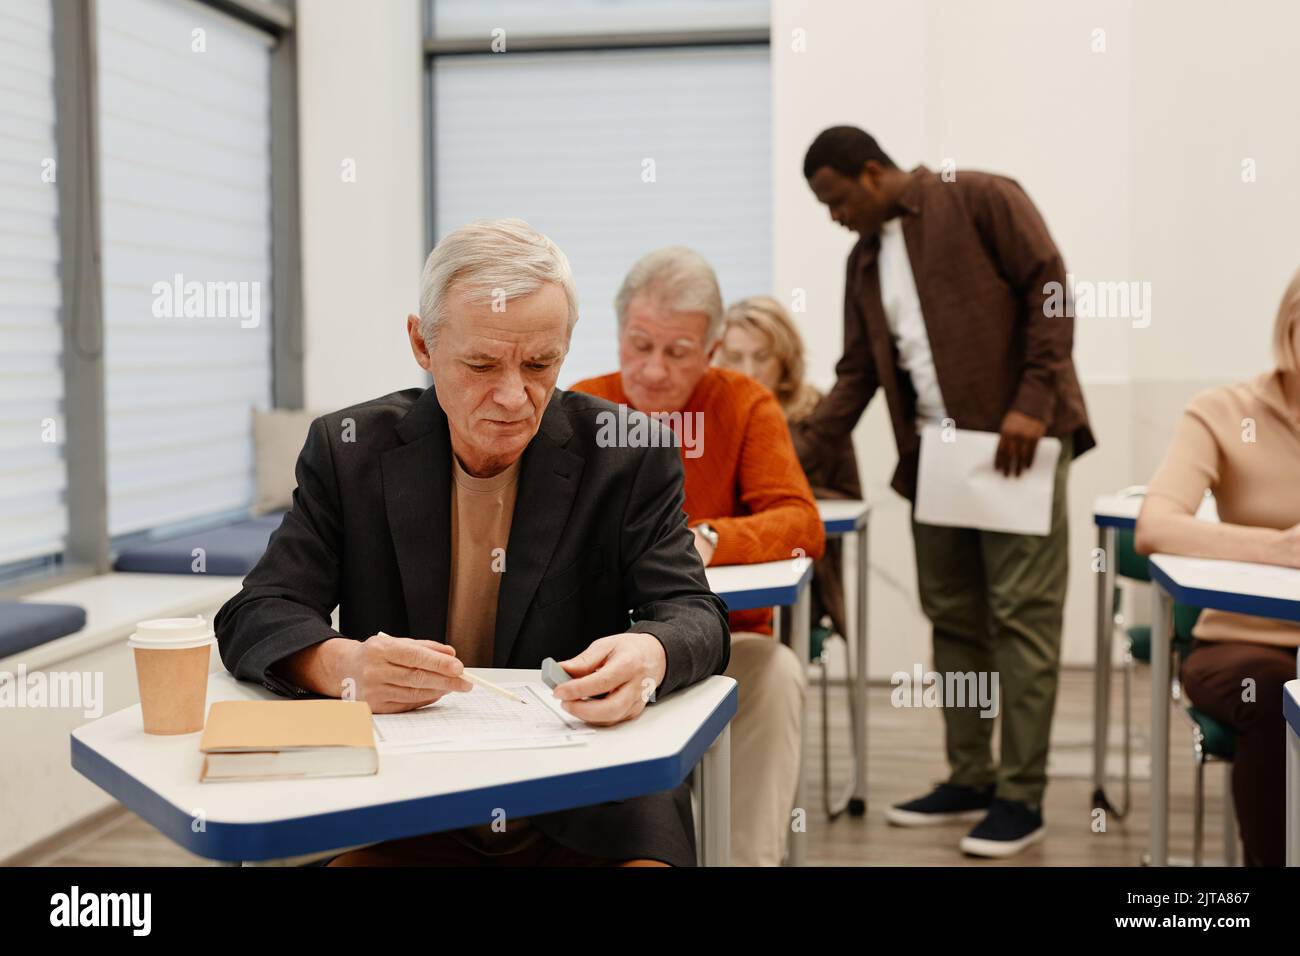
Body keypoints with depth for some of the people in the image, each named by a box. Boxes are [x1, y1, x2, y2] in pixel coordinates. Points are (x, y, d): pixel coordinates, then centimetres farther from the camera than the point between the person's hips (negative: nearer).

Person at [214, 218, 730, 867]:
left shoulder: (629, 456, 0)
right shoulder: (349, 452, 2)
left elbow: (694, 616, -4)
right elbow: (253, 617, -2)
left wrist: (648, 654, -31)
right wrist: (343, 666, -26)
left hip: (586, 821, 0)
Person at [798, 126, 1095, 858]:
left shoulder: (981, 201, -4)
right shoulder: (865, 260, 16)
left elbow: (1049, 289, -10)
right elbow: (859, 372, 17)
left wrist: (1032, 403, -18)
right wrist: (800, 449, 7)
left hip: (1017, 440, -7)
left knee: (1021, 615, -6)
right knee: (954, 618, 9)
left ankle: (1022, 797, -1)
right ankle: (970, 780, 18)